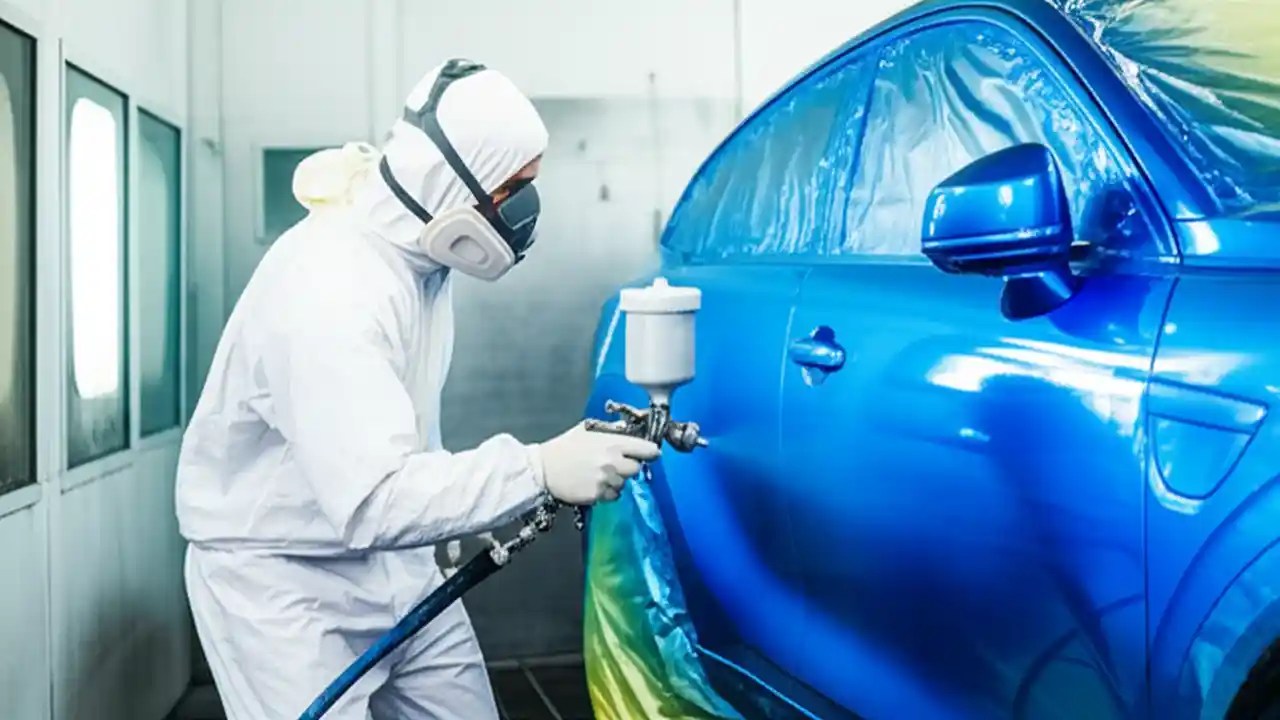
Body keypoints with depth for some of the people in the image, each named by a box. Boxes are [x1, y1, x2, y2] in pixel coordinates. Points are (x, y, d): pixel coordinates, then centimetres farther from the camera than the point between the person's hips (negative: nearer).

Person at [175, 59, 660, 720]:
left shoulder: (420, 245, -1)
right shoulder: (329, 287, -30)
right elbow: (370, 501, -37)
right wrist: (538, 471, -42)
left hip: (395, 566, 8)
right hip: (280, 580, -8)